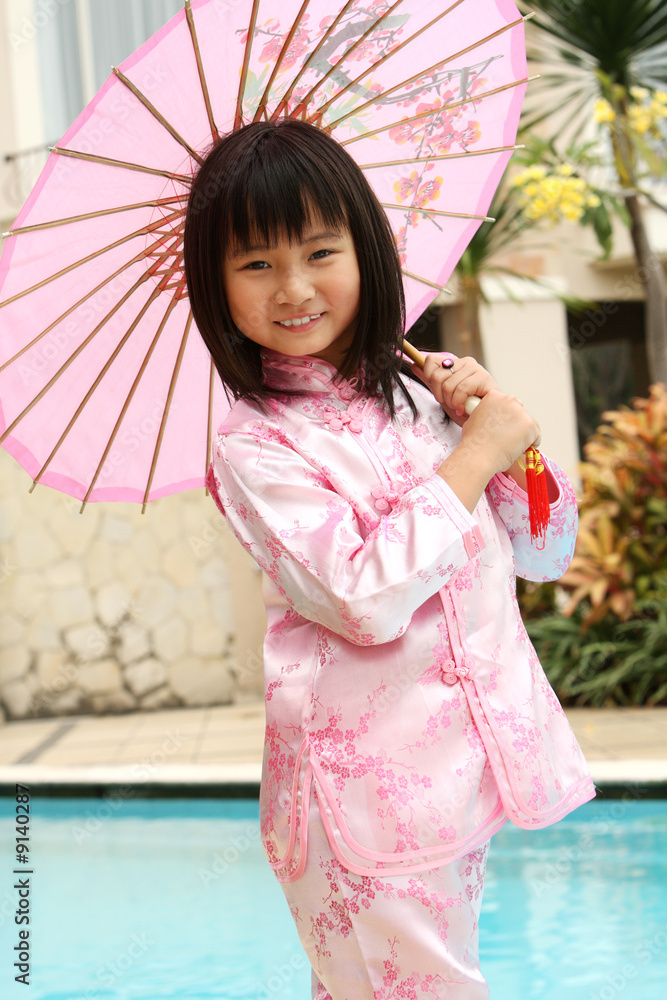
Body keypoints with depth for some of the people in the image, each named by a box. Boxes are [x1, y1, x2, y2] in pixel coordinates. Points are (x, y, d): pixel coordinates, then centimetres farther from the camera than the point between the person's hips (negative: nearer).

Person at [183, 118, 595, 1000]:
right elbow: (367, 598, -22)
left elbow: (546, 554, 12)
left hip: (475, 769, 6)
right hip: (368, 799, -5)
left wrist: (504, 425, -4)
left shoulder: (422, 391, 5)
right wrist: (476, 456, -14)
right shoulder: (253, 445, -11)